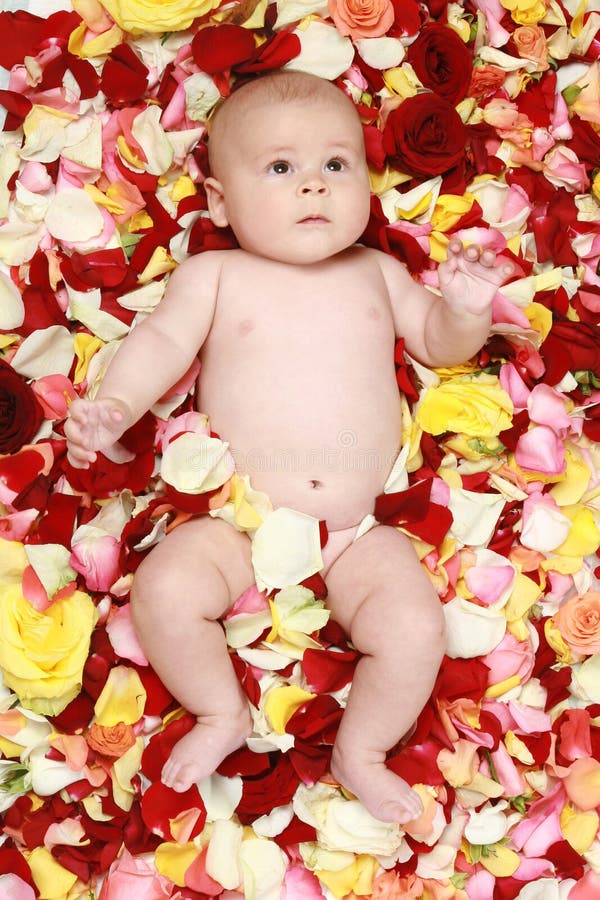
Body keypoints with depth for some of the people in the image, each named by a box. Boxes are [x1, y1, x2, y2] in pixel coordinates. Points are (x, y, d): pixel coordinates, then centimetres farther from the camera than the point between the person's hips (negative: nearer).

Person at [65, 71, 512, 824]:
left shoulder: (376, 273, 15)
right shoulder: (214, 275, 7)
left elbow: (440, 344, 20)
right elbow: (162, 343, -5)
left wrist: (467, 307, -4)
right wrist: (115, 405, -25)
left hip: (360, 532, 1)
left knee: (414, 628, -20)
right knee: (164, 591, -24)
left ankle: (361, 750, 9)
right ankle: (222, 714, 6)